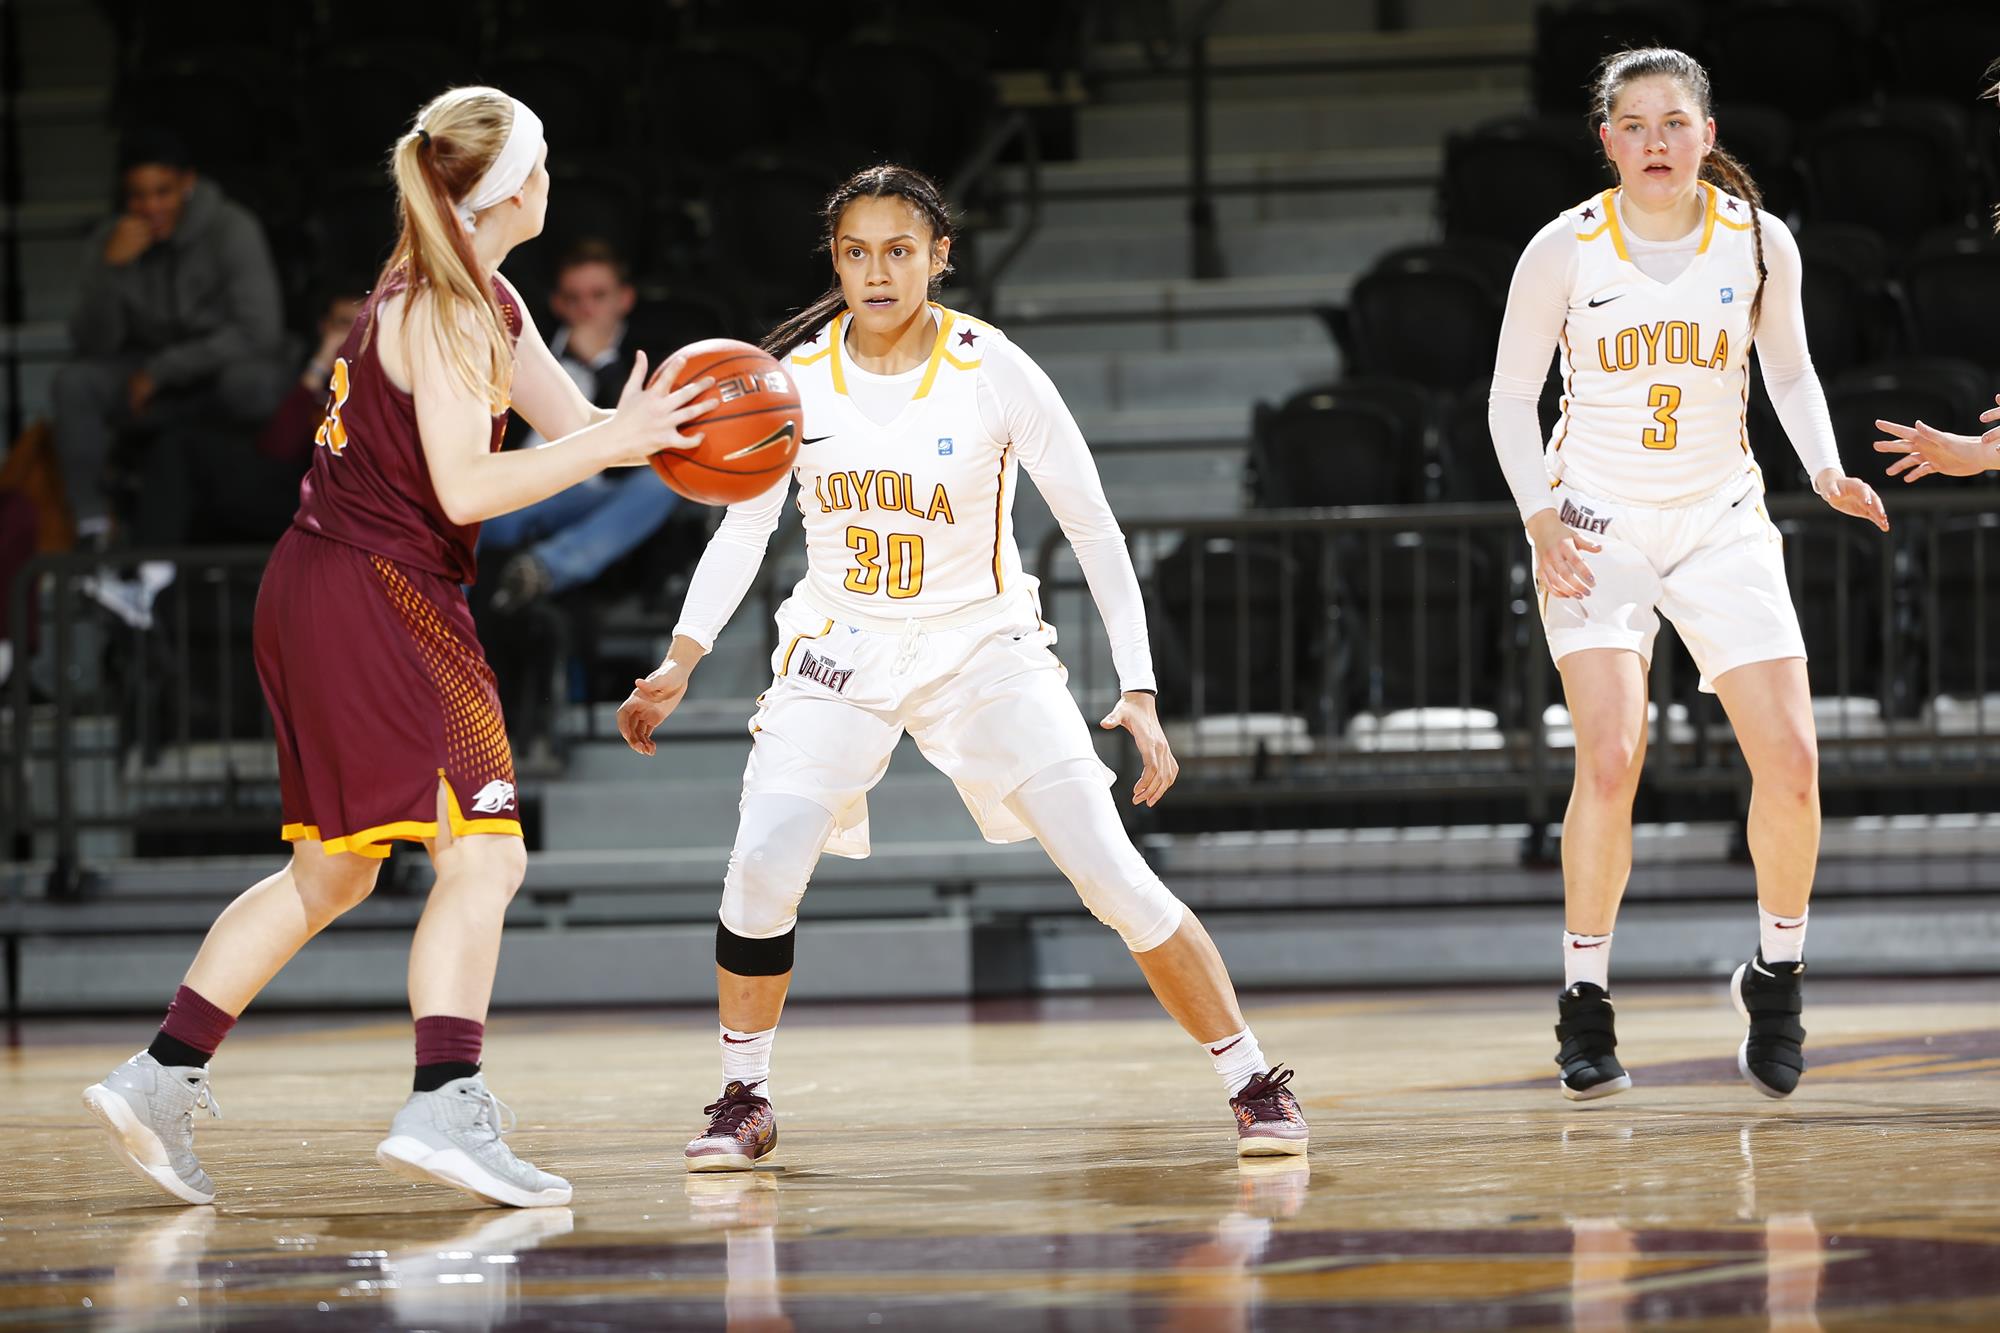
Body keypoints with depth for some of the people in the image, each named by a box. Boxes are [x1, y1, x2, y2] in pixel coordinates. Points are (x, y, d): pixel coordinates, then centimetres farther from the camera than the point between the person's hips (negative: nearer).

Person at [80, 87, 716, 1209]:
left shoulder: (487, 302, 15)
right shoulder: (442, 311, -16)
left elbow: (572, 423, 17)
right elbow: (464, 488, -22)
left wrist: (646, 423, -1)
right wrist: (613, 445, -21)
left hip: (321, 598, 10)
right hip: (379, 592, -10)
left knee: (332, 873, 16)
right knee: (484, 852, -13)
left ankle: (162, 1078, 16)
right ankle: (446, 1110, -23)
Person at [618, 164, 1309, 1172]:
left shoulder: (994, 372, -15)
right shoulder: (793, 371, -8)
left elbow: (1094, 530, -9)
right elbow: (744, 528, 4)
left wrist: (1138, 691, -15)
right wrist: (680, 664, -8)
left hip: (984, 645, -2)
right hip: (842, 647, 2)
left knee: (1111, 872, -11)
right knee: (761, 867, -18)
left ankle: (1254, 1084, 2)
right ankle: (743, 1102, 2)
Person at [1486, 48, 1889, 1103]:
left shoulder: (1760, 242, -3)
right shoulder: (1566, 249, -8)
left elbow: (1790, 371, 12)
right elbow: (1511, 396, 2)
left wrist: (1826, 470, -4)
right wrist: (1540, 515, -11)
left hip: (1721, 523, 2)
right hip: (1595, 528, -2)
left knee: (1791, 761, -9)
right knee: (1611, 758, -19)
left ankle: (1775, 977, 15)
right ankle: (1585, 1007, -4)